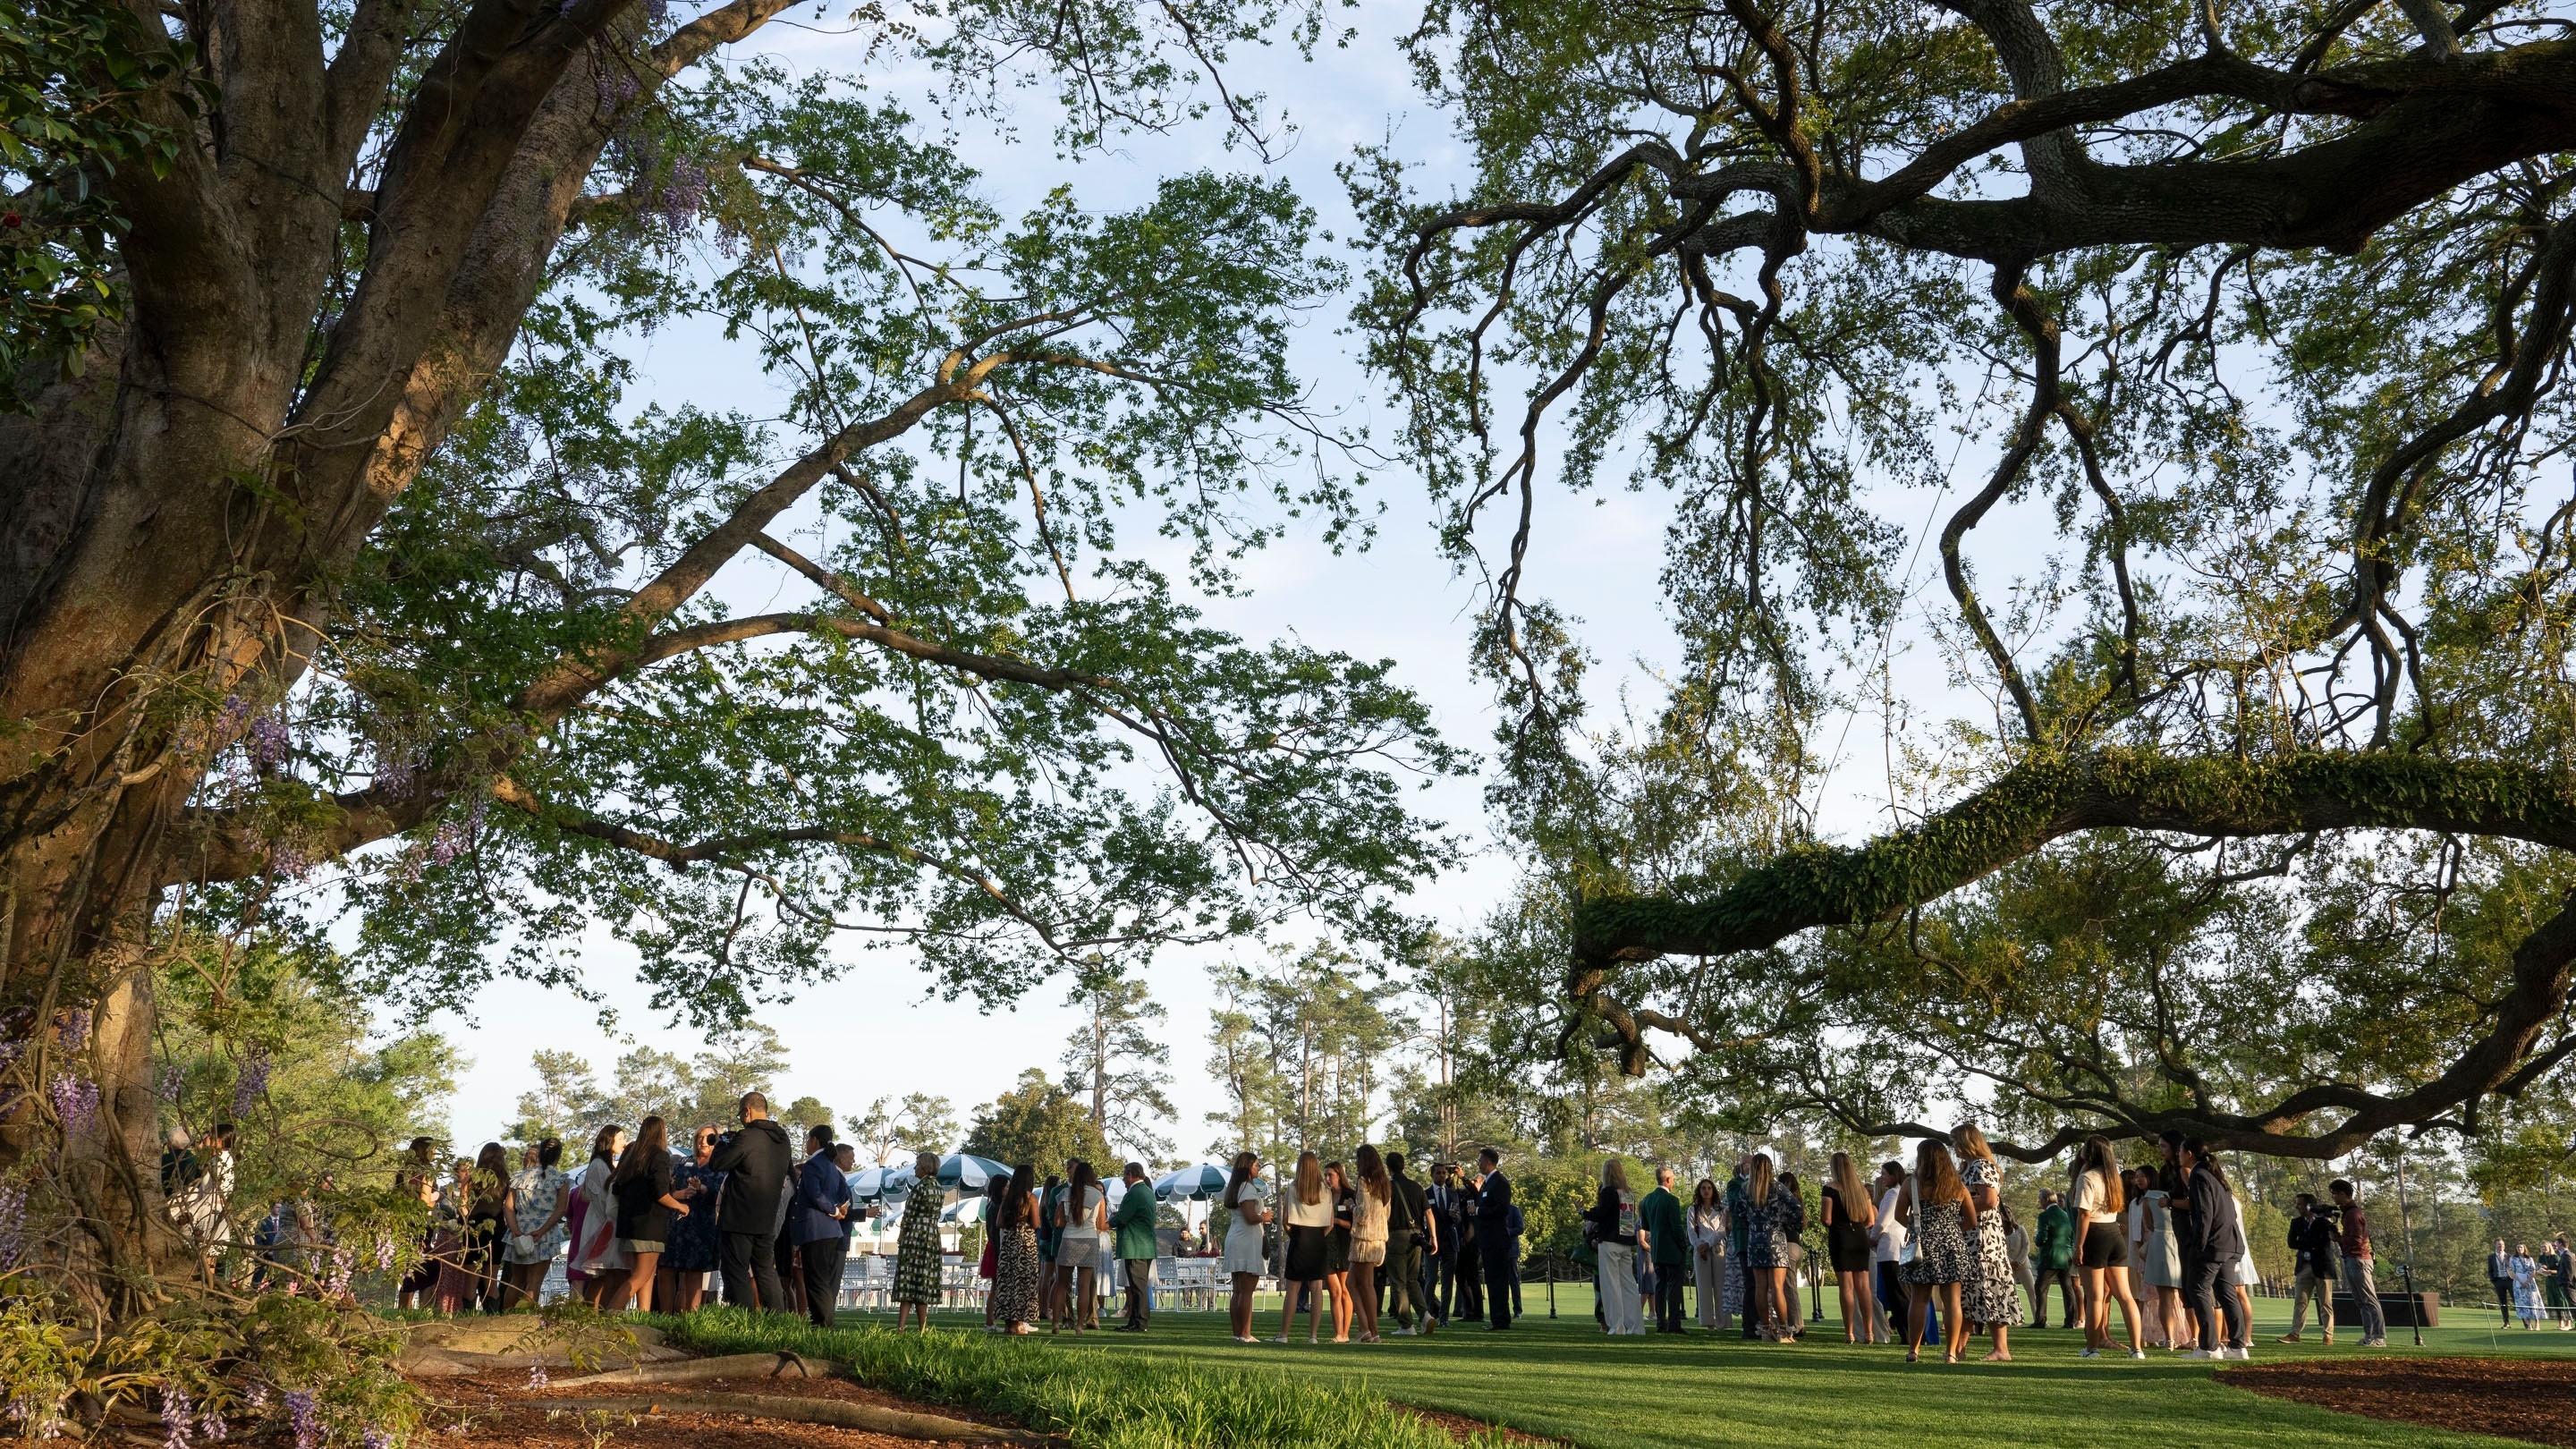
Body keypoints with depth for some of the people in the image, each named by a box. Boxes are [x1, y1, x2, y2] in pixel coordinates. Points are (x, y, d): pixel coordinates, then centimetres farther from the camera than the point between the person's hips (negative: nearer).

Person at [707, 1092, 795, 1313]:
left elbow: (717, 1164, -13)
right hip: (767, 1222, 7)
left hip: (738, 1220, -7)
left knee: (737, 1274, -1)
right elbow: (790, 1172, 23)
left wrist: (722, 1143, 6)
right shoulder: (782, 1140, 8)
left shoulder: (747, 1137, -15)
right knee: (767, 1272, 15)